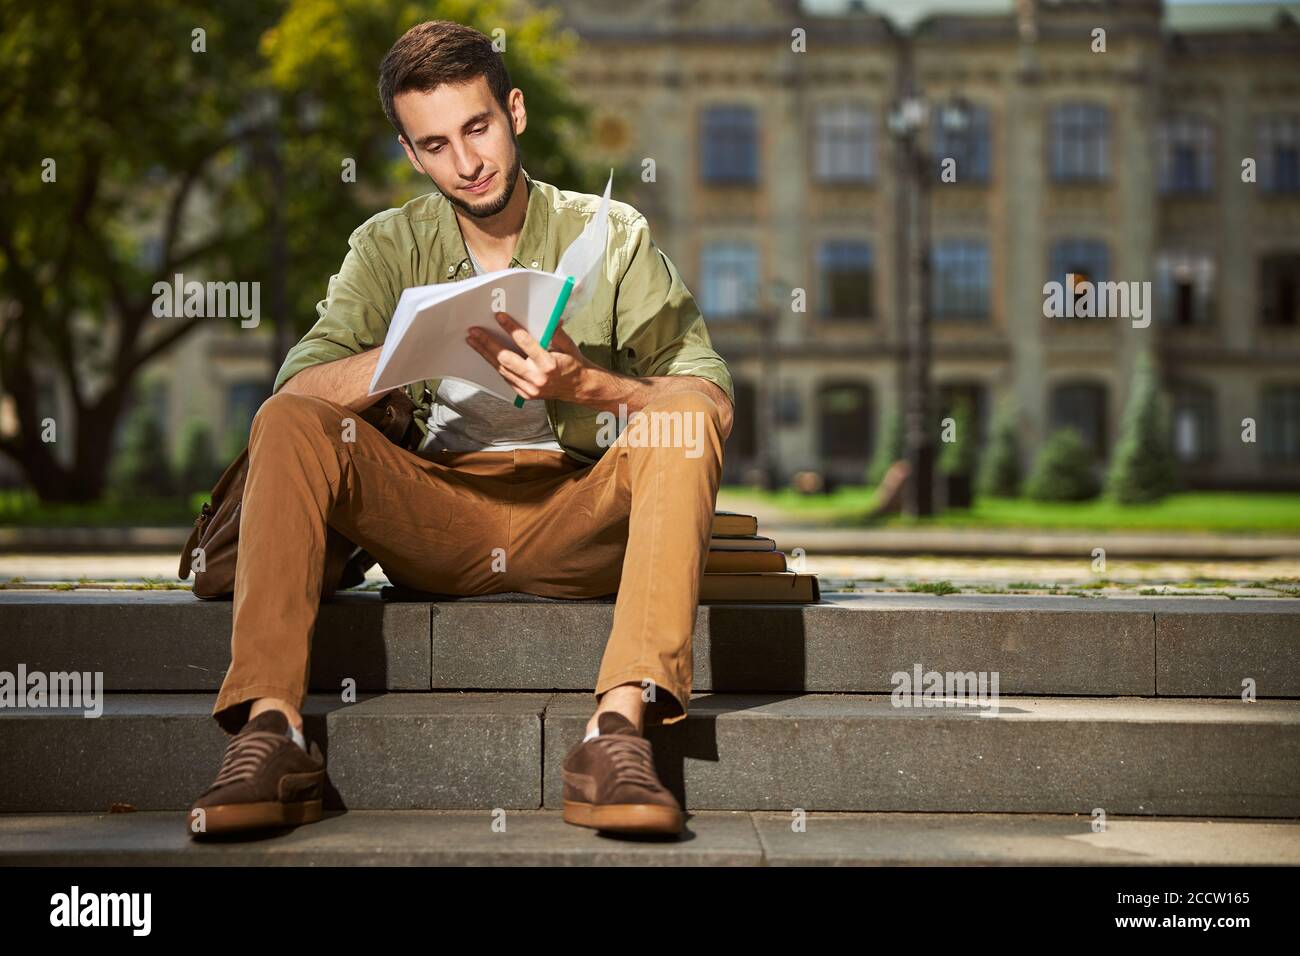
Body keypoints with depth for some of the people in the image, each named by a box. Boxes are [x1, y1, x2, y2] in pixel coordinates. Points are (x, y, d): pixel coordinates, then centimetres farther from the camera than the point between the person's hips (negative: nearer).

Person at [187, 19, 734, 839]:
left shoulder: (610, 234, 4)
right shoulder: (390, 247, 9)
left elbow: (711, 396, -8)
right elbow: (299, 389, -7)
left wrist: (587, 383, -27)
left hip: (576, 523, -1)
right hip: (435, 519, 1)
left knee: (685, 422, -28)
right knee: (287, 427, -20)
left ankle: (621, 727, -40)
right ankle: (271, 730, -30)